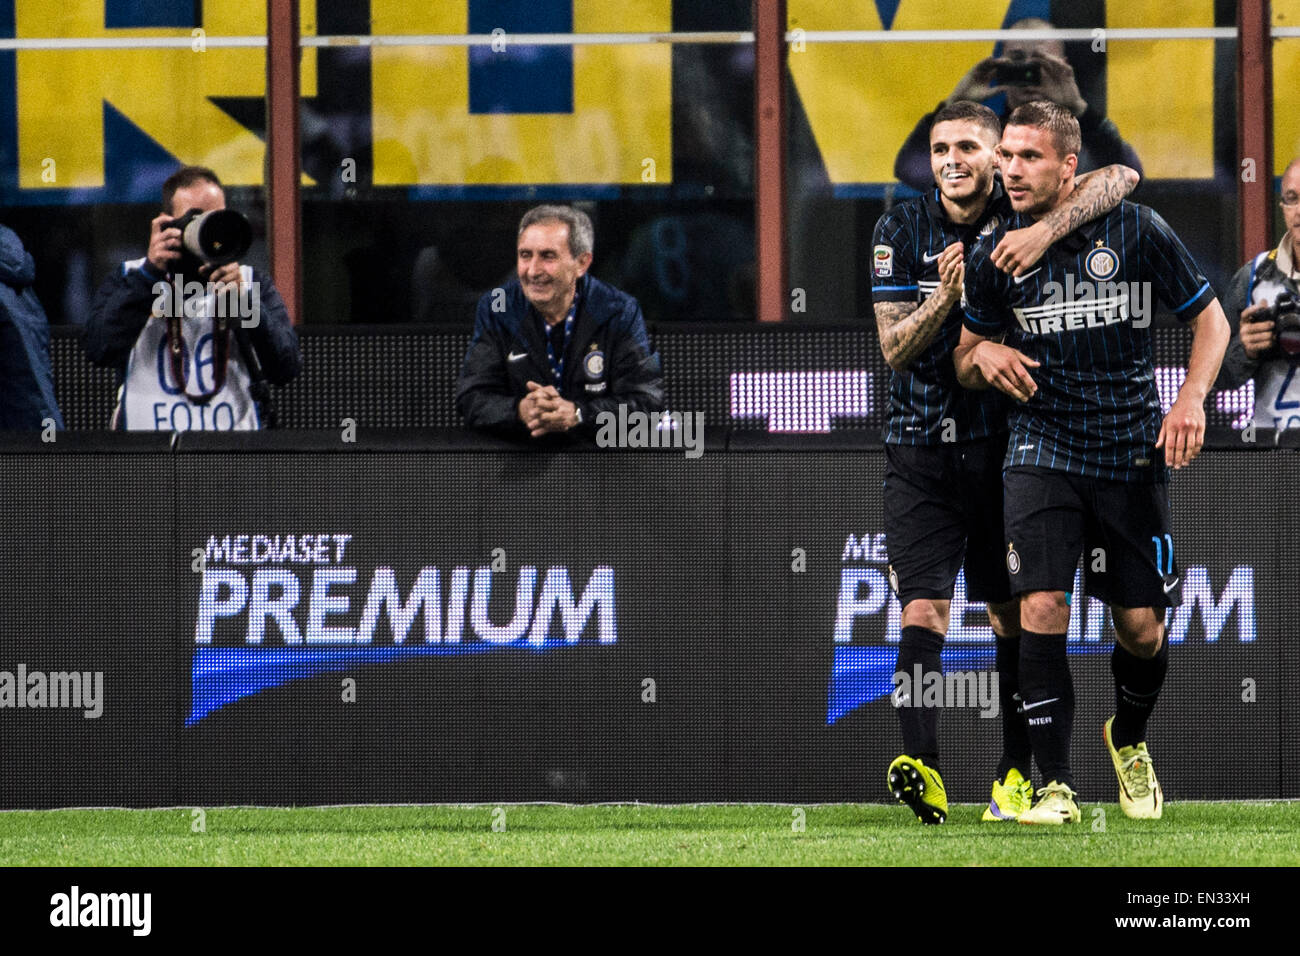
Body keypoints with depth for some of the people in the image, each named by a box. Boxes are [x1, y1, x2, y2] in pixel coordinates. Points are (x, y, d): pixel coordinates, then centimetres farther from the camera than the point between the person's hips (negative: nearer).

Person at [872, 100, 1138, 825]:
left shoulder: (1022, 216, -1)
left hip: (1004, 440, 0)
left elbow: (1120, 177, -15)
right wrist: (946, 297, -22)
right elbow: (895, 349, -3)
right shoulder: (903, 231, 1)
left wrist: (1045, 232, -28)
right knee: (923, 602, -15)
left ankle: (1017, 773, 14)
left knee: (1012, 613, 6)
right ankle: (924, 769, -28)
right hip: (923, 445, 0)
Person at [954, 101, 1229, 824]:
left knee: (1142, 628, 3)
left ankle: (1129, 740, 35)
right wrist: (985, 357, -13)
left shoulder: (1136, 230, -6)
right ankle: (1057, 786, -11)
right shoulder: (996, 255, -1)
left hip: (1133, 453, 0)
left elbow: (1211, 317, 5)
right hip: (1044, 450, 0)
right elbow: (964, 359, 11)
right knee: (1042, 609, -17)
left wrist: (1192, 399, -10)